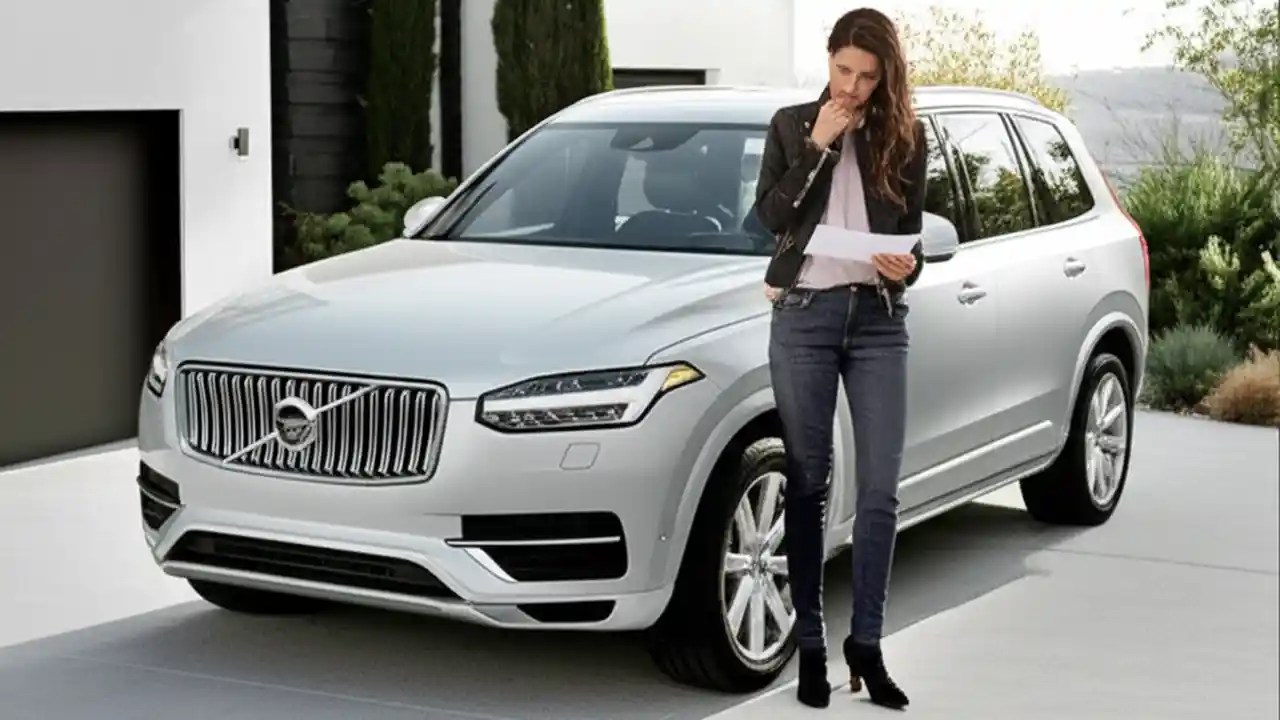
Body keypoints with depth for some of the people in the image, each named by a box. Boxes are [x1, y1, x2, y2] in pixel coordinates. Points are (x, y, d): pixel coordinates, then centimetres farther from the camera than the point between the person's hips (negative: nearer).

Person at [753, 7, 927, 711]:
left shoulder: (904, 135, 8)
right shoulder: (791, 125, 7)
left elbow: (913, 229, 10)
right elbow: (769, 217, -4)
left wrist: (909, 264, -11)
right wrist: (819, 146, -9)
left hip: (878, 318, 1)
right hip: (804, 314, -1)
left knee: (880, 490, -3)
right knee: (807, 488, 2)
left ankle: (867, 644, 7)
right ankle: (810, 644, 9)